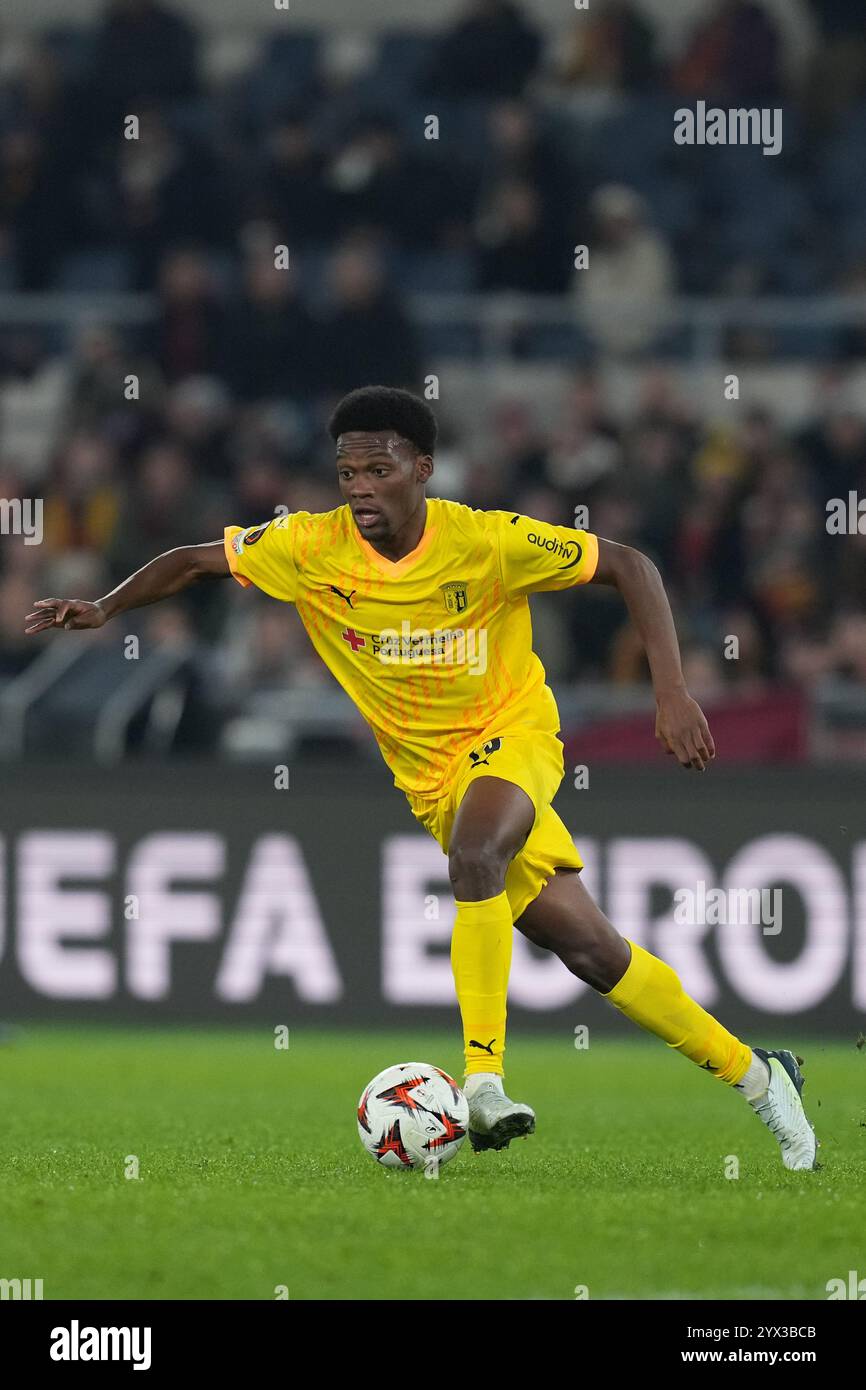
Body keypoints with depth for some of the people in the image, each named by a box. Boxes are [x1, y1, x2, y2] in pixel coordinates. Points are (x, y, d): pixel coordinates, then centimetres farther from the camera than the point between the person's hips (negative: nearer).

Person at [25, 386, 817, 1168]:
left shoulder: (486, 543, -18)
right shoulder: (314, 548, -11)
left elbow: (628, 567, -11)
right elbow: (197, 562, 1)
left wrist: (672, 693, -19)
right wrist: (105, 608, -15)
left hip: (511, 733, -3)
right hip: (433, 774, 3)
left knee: (474, 855, -36)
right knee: (591, 949, 0)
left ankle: (483, 1084, -32)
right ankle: (755, 1075, 16)